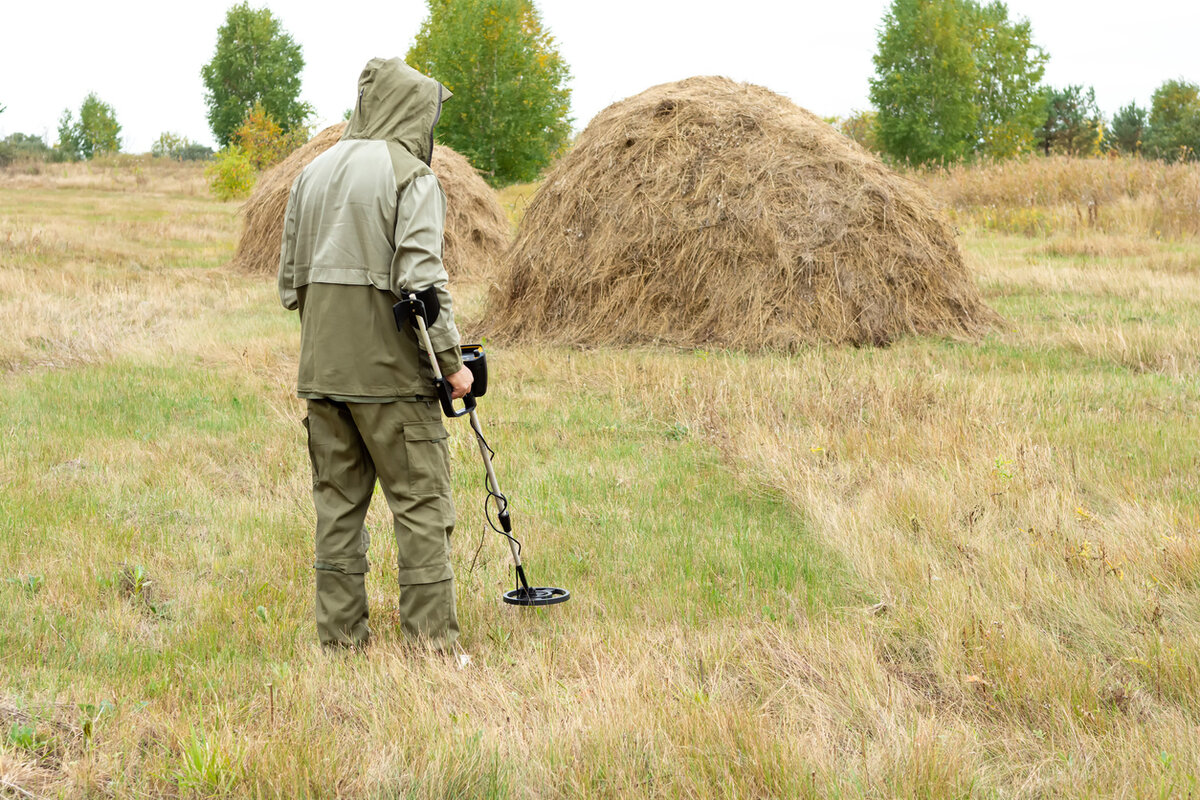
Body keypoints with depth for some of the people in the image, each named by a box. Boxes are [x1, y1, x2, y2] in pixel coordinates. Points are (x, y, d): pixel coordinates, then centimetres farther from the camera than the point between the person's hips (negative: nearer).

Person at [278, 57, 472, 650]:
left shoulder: (313, 173, 12)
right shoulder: (411, 177, -9)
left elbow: (290, 280, 14)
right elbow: (421, 278, -18)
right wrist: (451, 360, -12)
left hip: (321, 369, 6)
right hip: (391, 371, -6)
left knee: (338, 499, 12)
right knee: (422, 500, -1)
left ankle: (339, 633, 14)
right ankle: (432, 638, -2)